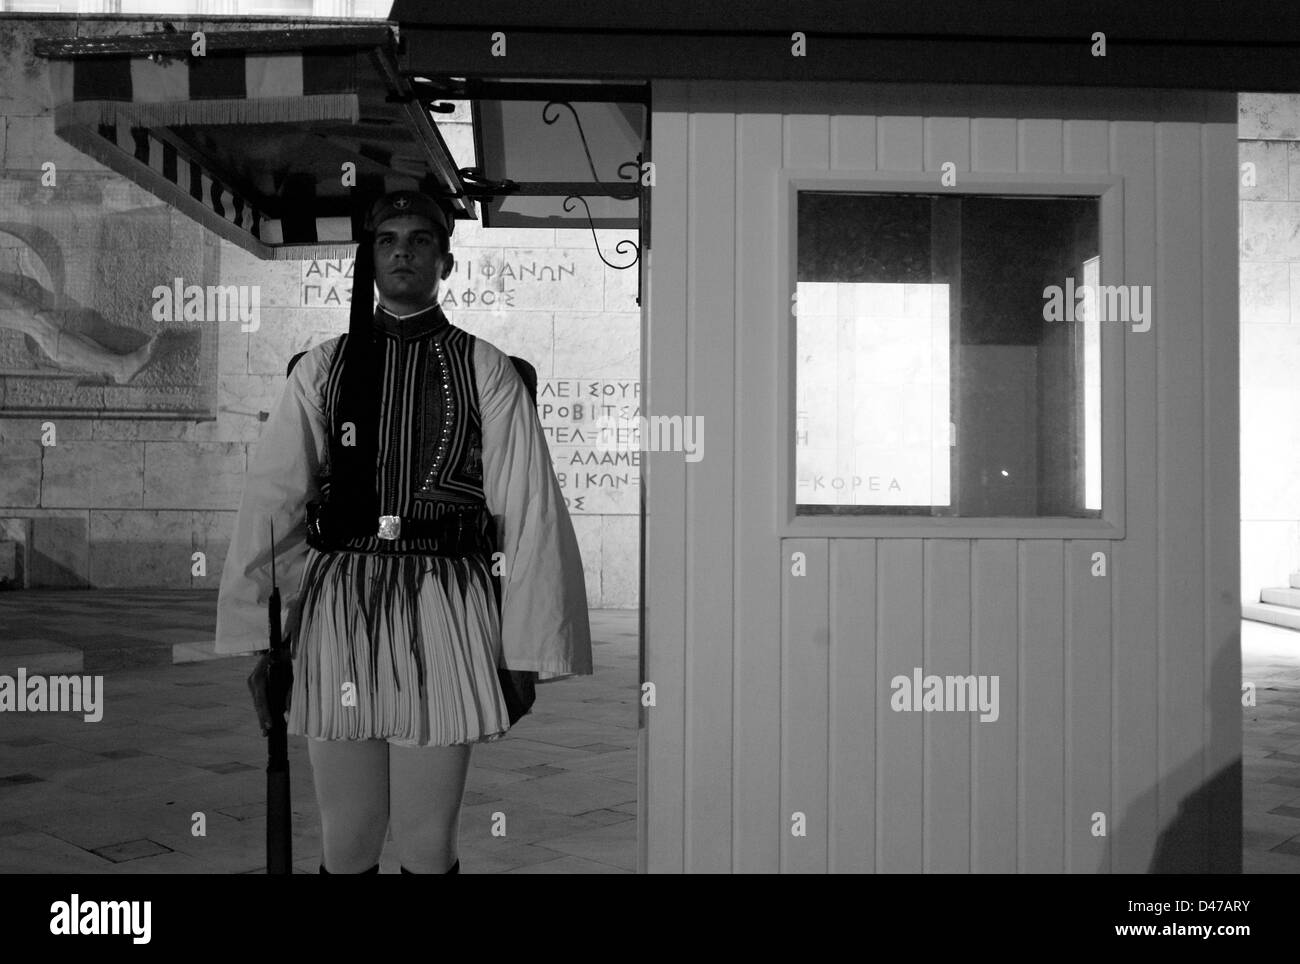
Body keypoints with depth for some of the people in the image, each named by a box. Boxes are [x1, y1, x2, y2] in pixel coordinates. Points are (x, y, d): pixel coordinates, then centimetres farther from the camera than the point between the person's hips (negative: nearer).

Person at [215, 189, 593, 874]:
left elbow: (529, 509, 0)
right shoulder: (322, 368, 7)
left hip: (446, 609, -1)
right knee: (345, 842, 10)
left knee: (428, 844, 7)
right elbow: (269, 499, 3)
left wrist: (528, 653, -4)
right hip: (337, 605, 2)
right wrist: (249, 637, -4)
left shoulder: (485, 372, 2)